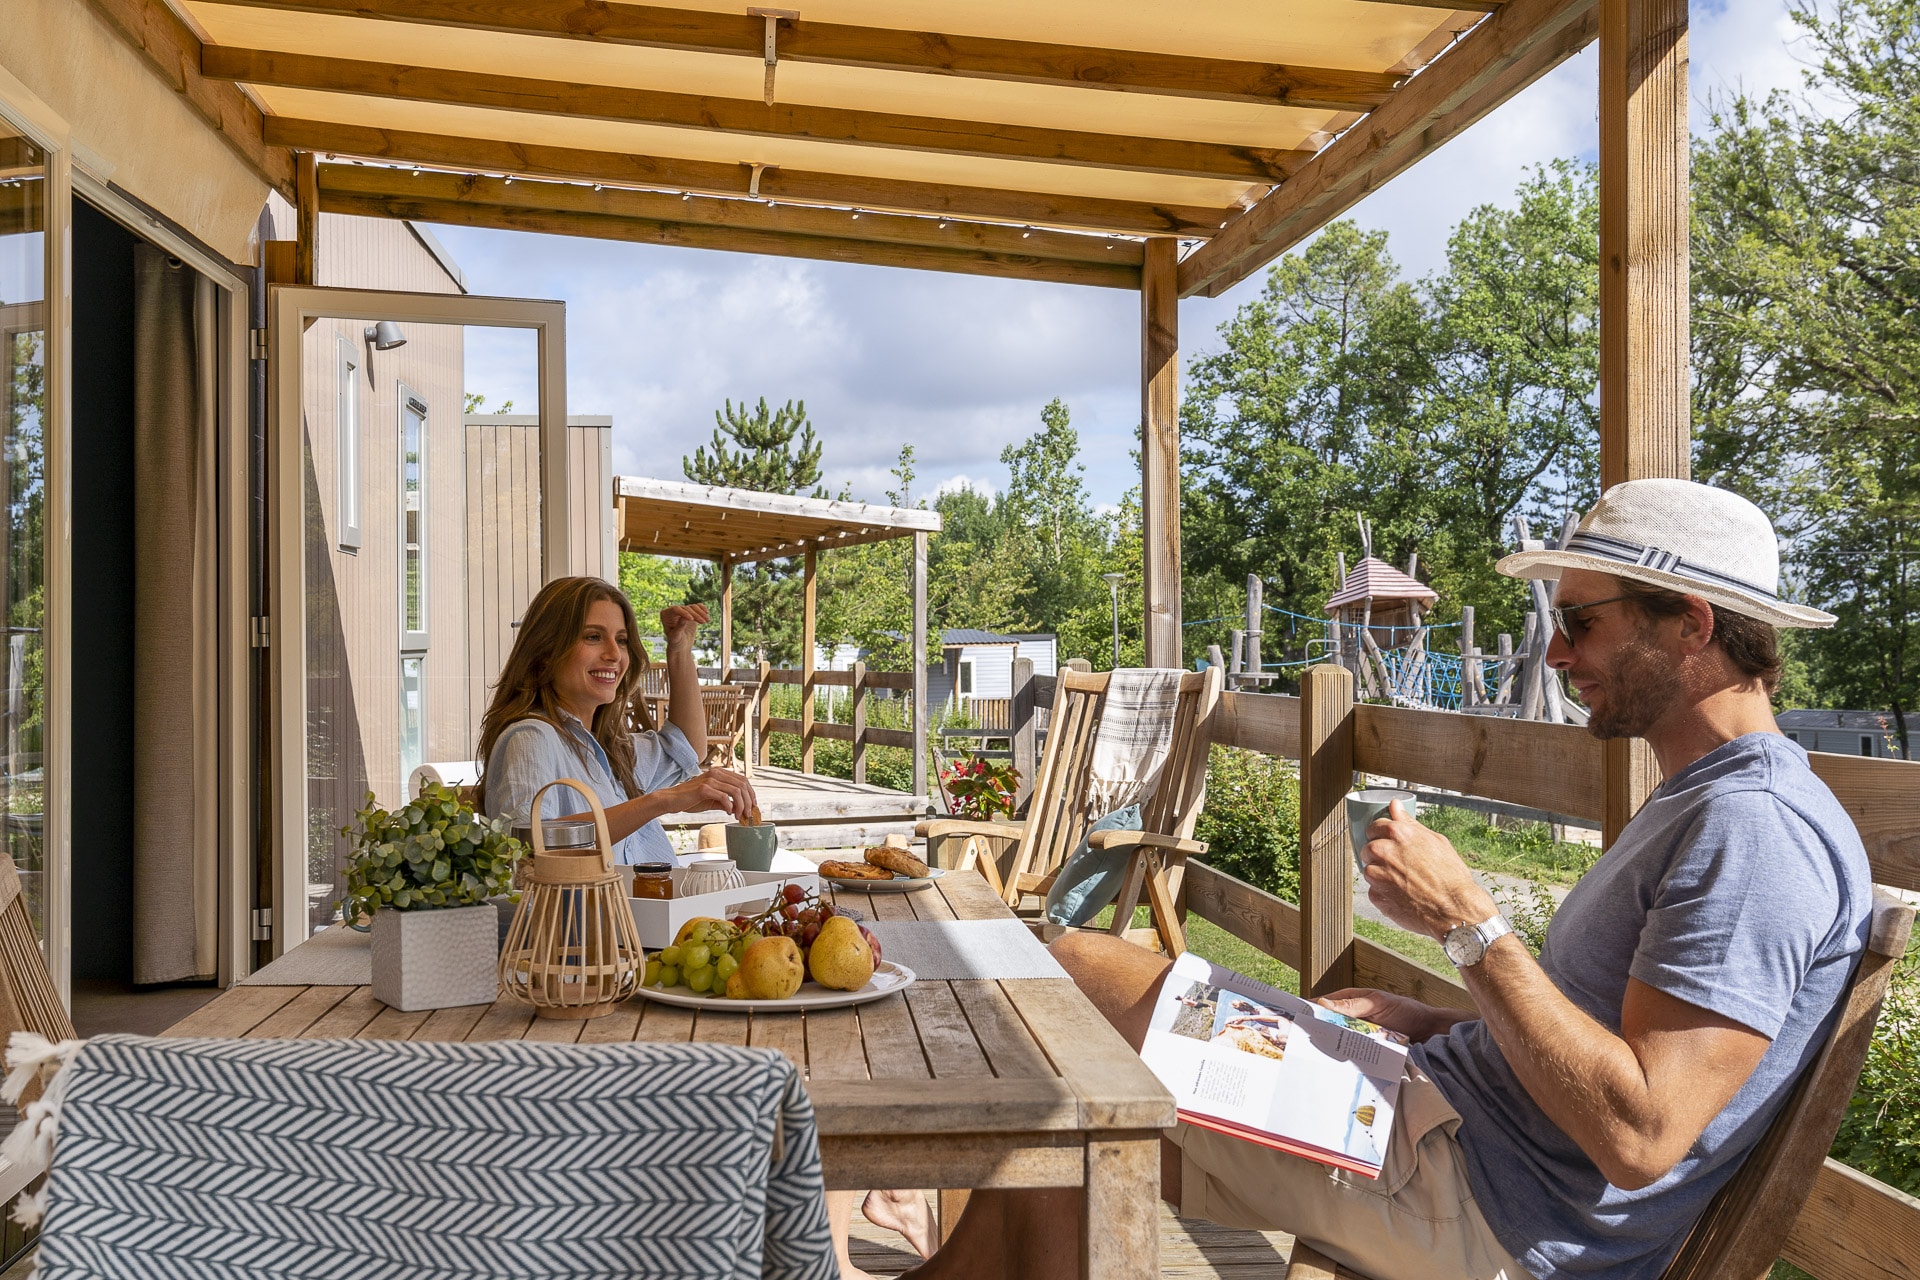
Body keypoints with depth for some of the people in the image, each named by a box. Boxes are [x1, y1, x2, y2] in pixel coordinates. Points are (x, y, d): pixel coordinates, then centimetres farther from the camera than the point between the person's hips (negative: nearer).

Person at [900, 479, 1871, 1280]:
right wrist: (1421, 1023, 12)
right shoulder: (1697, 807, 16)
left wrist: (1467, 923, -23)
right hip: (1442, 1116, 10)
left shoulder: (1756, 830, -18)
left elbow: (1639, 1133, -26)